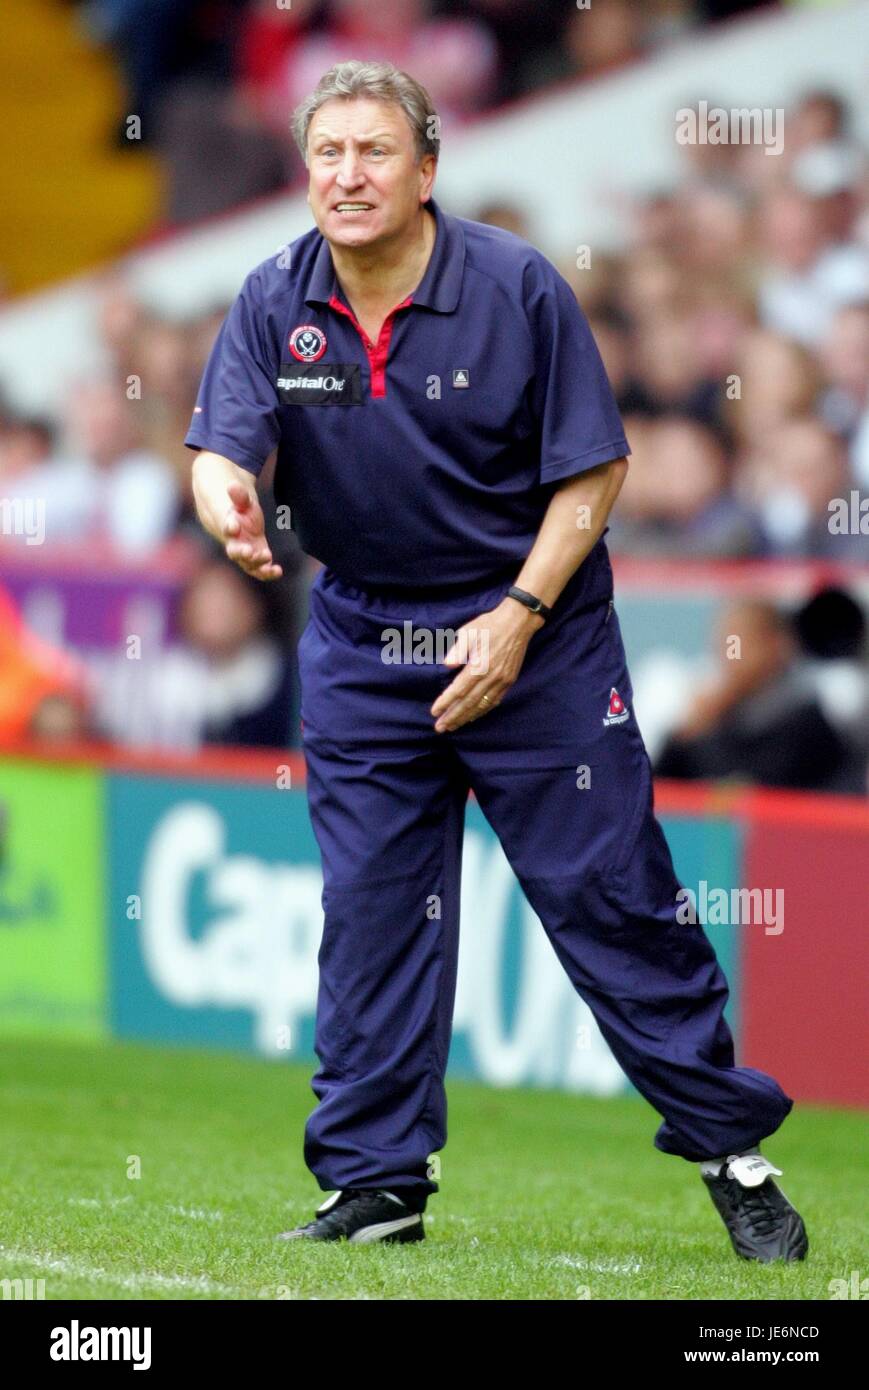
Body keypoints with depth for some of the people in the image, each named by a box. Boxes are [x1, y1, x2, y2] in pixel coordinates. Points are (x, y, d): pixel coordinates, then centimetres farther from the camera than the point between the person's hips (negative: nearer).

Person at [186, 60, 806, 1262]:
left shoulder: (517, 289, -13)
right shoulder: (275, 305, -4)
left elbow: (592, 470, -10)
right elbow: (221, 443, -12)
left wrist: (518, 618, -18)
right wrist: (226, 501, -37)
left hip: (535, 634, -3)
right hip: (363, 641, 3)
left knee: (610, 895, -3)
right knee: (370, 908, 2)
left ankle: (731, 1150, 7)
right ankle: (376, 1181, 9)